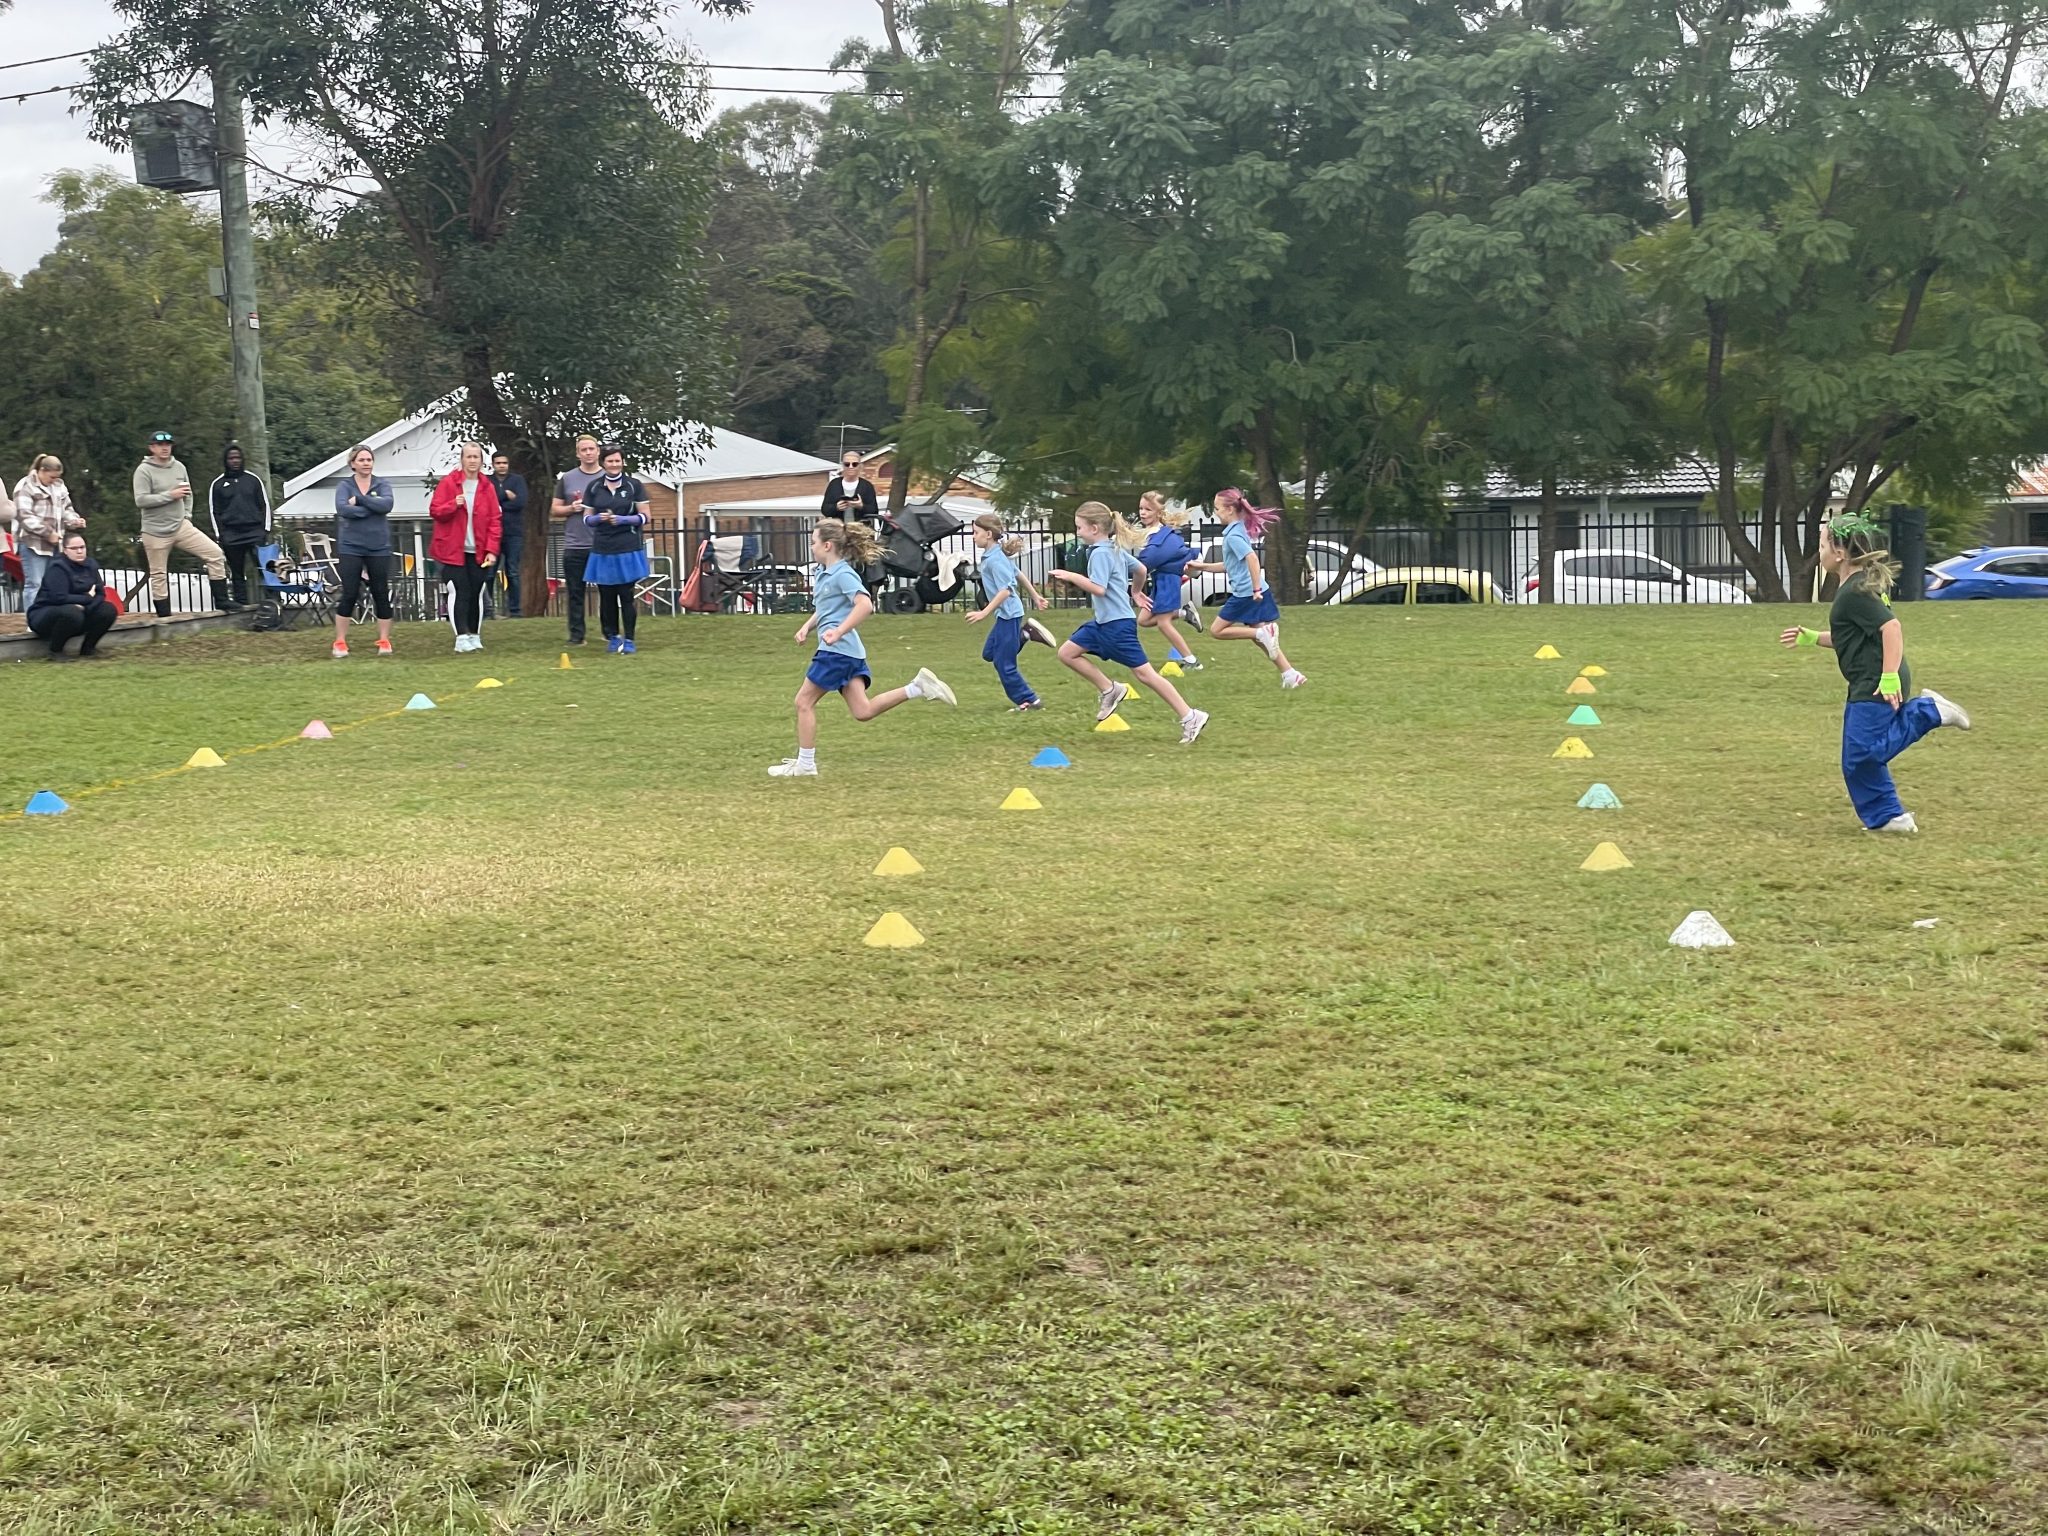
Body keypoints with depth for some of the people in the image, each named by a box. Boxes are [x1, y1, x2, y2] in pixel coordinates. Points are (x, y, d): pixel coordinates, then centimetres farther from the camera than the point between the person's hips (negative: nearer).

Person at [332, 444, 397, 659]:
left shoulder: (382, 484, 4)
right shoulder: (345, 486, 0)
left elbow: (387, 504, -16)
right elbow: (342, 509, -19)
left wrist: (359, 500, -19)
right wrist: (372, 508, -16)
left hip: (379, 548, 2)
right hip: (351, 548, -2)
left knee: (381, 594, 3)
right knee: (350, 595, -3)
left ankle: (384, 641, 12)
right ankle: (340, 642, 5)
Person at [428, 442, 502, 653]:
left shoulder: (487, 487, 6)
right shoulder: (448, 482, 0)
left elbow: (494, 521, 4)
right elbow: (434, 511, -2)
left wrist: (492, 550, -5)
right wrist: (453, 505, -21)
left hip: (479, 552, 3)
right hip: (453, 550, -3)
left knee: (476, 594, 5)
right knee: (459, 593, -7)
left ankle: (475, 636, 15)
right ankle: (461, 638, -7)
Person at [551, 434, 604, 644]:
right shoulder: (567, 479, 8)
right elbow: (556, 510, 10)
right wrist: (572, 508, -9)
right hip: (574, 546, 1)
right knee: (575, 593, 2)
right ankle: (576, 634, 7)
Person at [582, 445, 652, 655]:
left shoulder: (634, 486, 2)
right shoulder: (593, 487, 8)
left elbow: (644, 517, 1)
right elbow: (587, 518, 10)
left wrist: (623, 519, -15)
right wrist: (598, 518, -12)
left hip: (628, 549, -2)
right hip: (602, 550, 2)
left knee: (626, 595, -4)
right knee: (606, 596, 5)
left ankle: (628, 640, 2)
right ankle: (612, 638, 18)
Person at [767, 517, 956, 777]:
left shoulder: (842, 574, -12)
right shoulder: (825, 574, 17)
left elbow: (865, 604, -26)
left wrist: (838, 631, -30)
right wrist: (807, 627, 13)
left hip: (837, 650, -10)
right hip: (850, 652, 10)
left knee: (804, 702, 0)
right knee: (863, 711, 3)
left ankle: (805, 764, 7)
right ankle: (917, 687, 1)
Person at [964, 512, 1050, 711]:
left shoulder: (995, 560, -20)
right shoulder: (999, 554, 9)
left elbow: (1006, 590, -28)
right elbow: (1018, 574, 20)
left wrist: (984, 613, -31)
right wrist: (1035, 596, 31)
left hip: (1008, 614, -10)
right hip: (1005, 614, 10)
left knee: (1004, 663, -2)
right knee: (989, 653, 18)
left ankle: (1028, 700, 7)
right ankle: (1025, 634, 17)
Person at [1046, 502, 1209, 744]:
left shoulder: (1100, 554, -17)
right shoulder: (1115, 548, 12)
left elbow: (1099, 588, -27)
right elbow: (1140, 568, 24)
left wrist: (1073, 577, -20)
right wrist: (1135, 592, 40)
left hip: (1117, 623, -10)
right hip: (1104, 621, 10)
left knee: (1143, 673, -7)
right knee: (1067, 653, 7)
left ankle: (1190, 717, -4)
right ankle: (1110, 690, 11)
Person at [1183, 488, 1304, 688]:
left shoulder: (1233, 535, -14)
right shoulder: (1239, 530, 16)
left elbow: (1252, 558, -28)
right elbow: (1230, 566, 25)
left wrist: (1256, 588, -29)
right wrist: (1201, 566, 25)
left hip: (1246, 593, -9)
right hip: (1254, 592, 9)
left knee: (1217, 630, 2)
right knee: (1262, 638, 12)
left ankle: (1263, 632, -12)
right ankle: (1290, 674, 5)